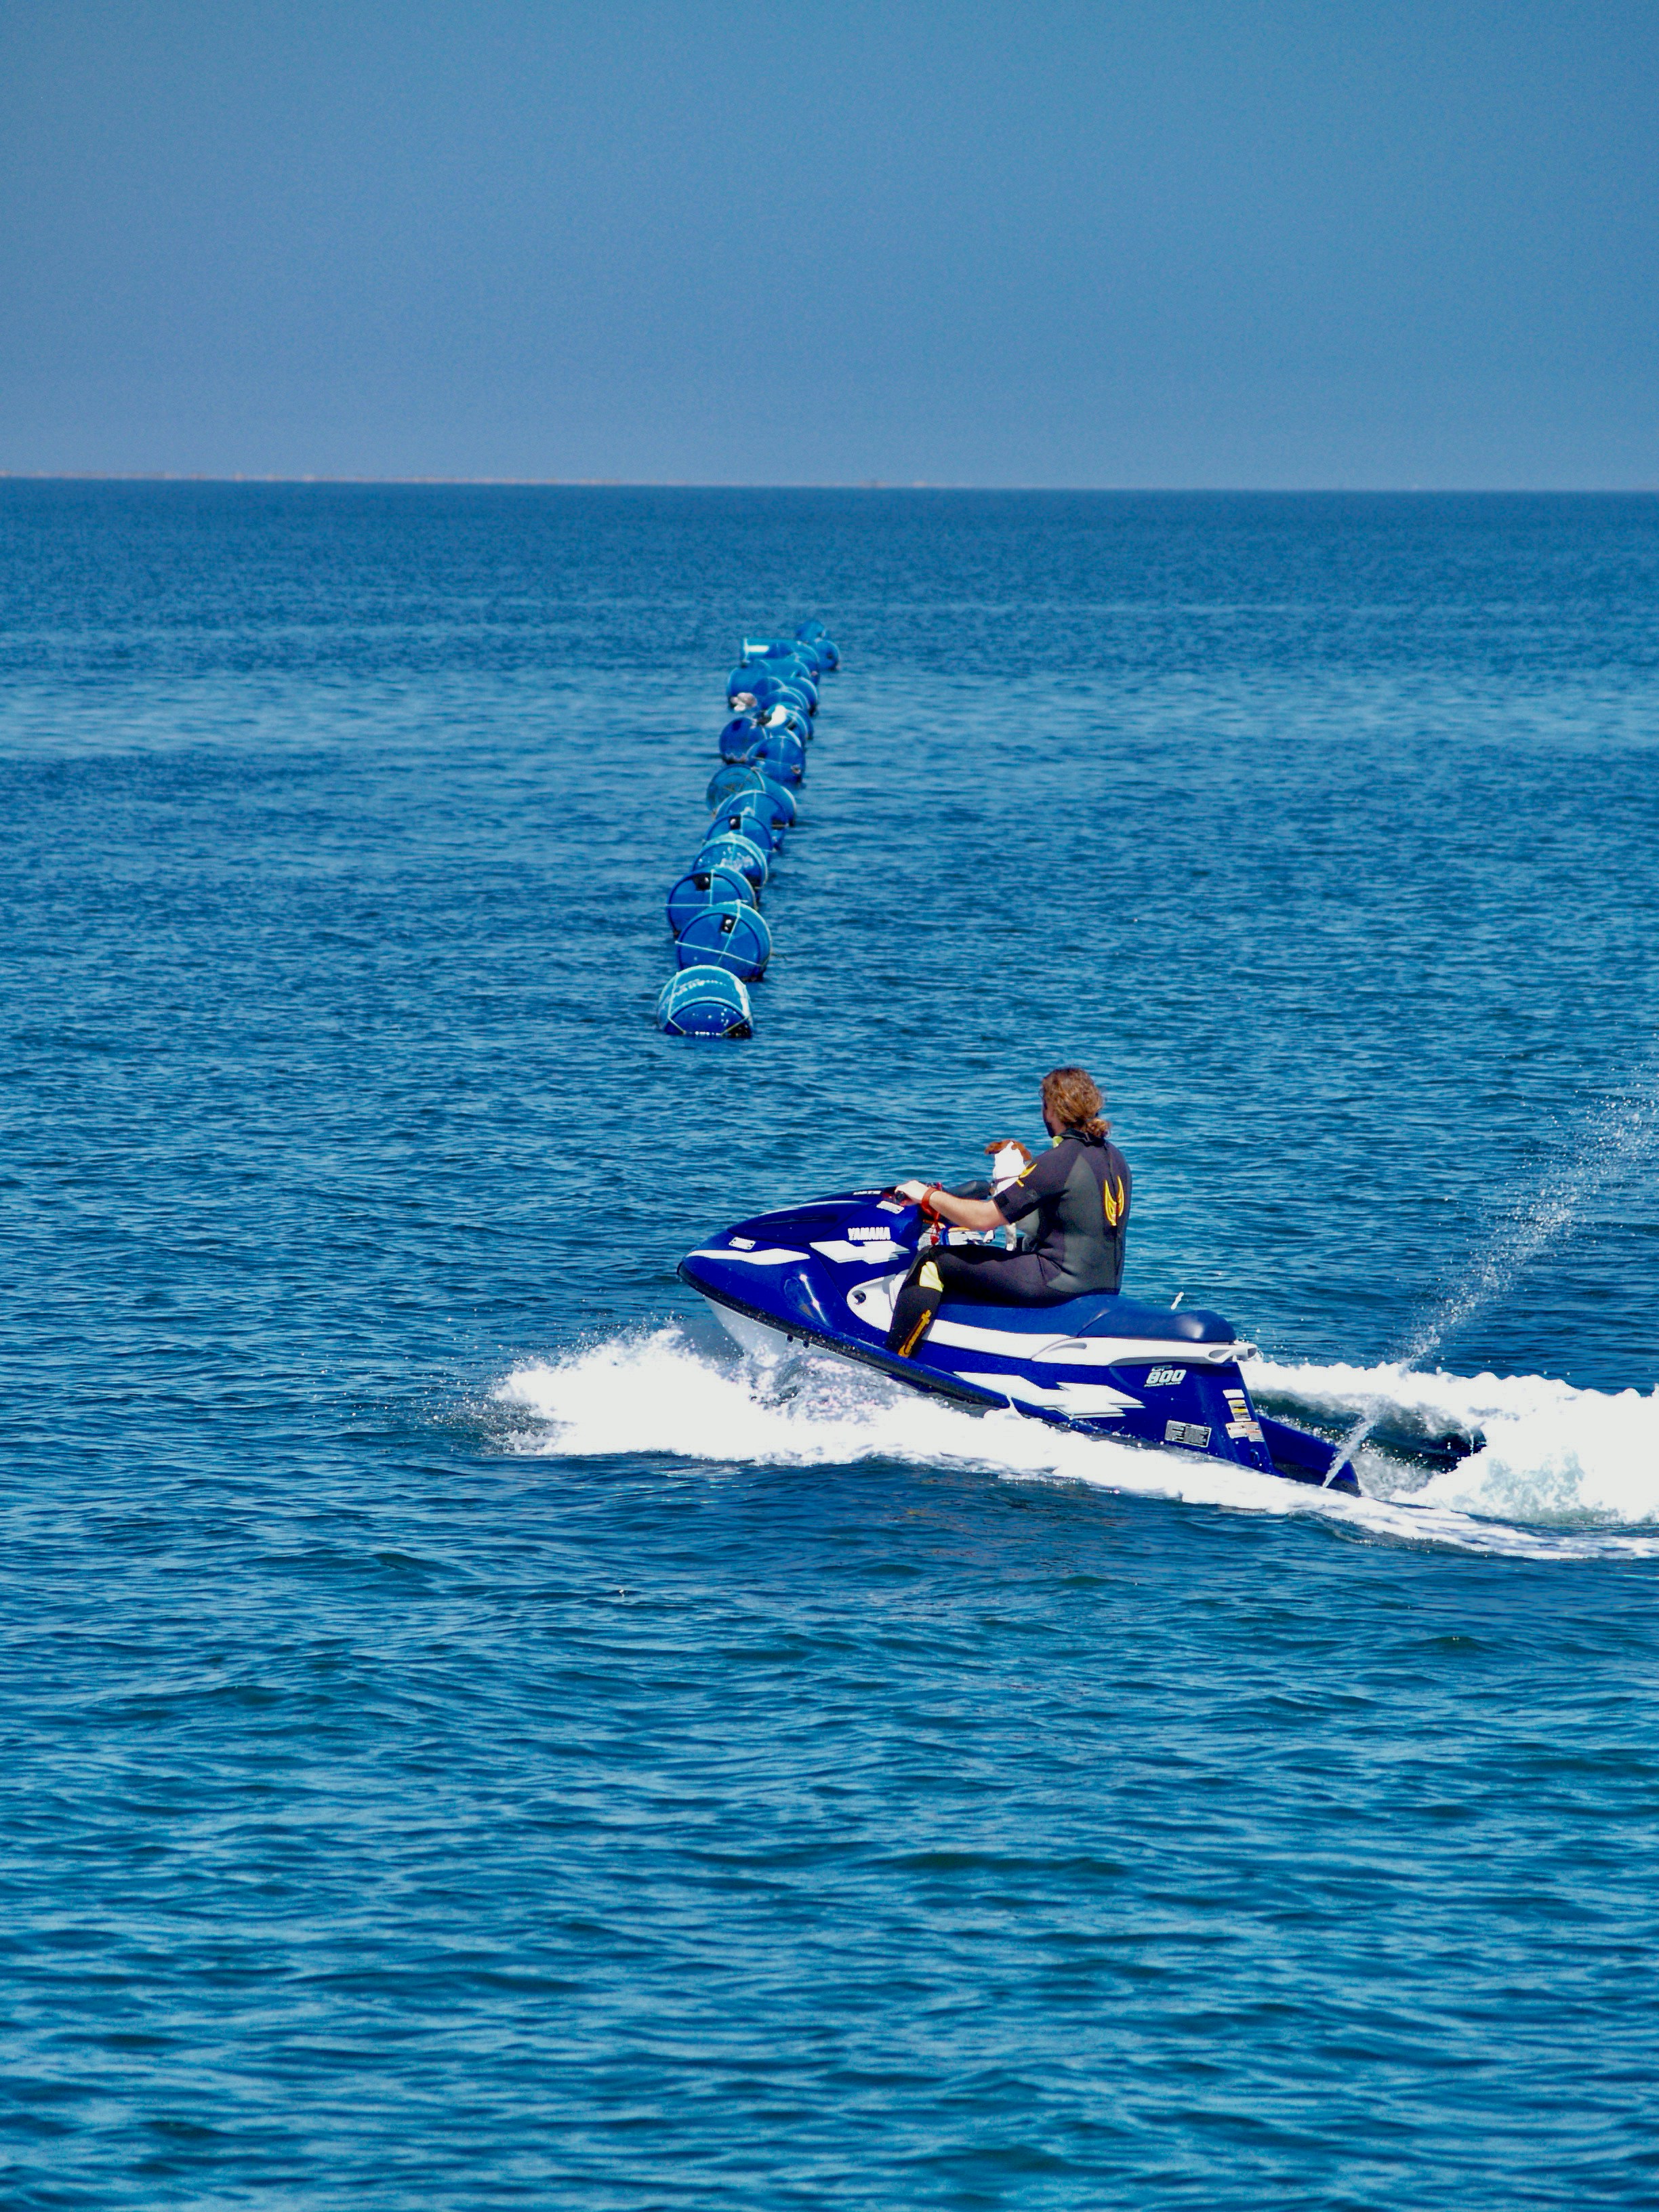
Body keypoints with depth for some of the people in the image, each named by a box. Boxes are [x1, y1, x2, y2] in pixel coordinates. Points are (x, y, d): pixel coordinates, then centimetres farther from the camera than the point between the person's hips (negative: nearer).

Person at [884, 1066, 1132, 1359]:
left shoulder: (1058, 1162, -18)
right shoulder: (1114, 1158, 9)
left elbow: (984, 1217, -17)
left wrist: (928, 1196, -2)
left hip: (1061, 1280, -9)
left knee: (933, 1262, -3)